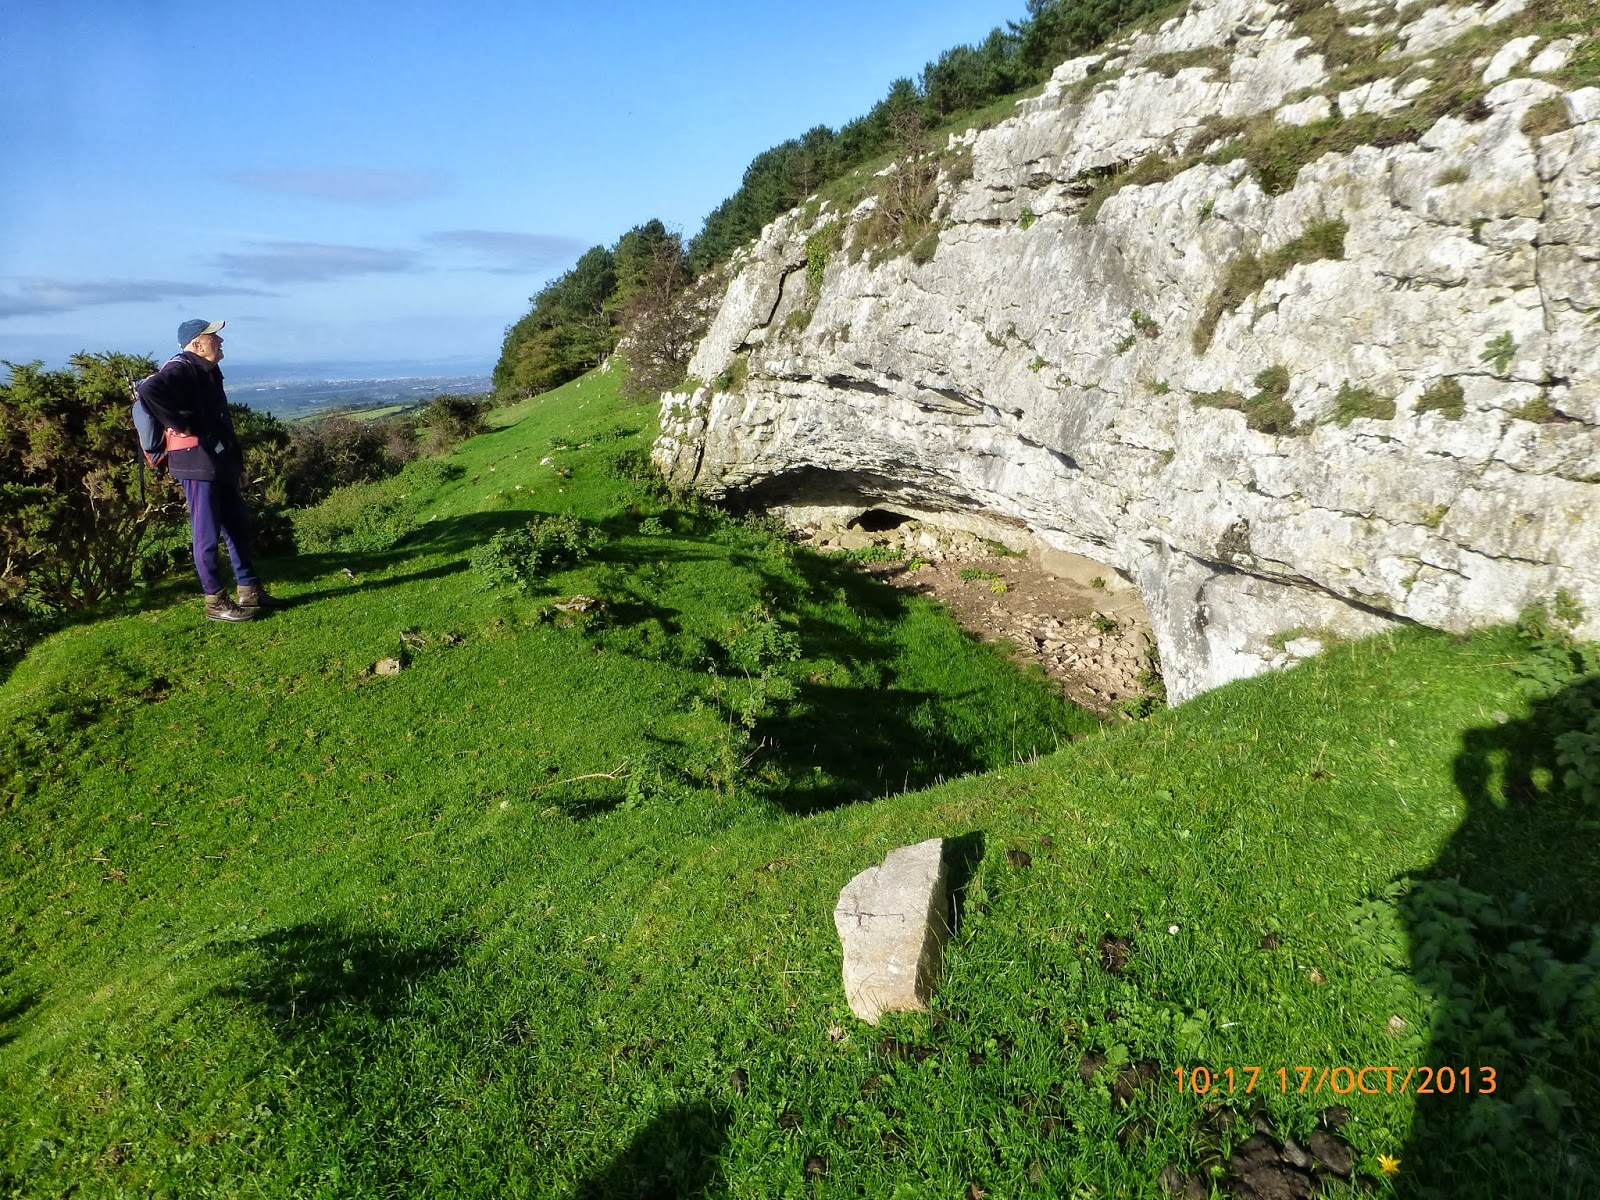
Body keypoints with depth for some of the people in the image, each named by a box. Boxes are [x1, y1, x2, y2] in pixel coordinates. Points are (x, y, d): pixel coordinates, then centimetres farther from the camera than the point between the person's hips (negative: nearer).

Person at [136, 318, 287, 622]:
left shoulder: (210, 372, 18)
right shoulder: (182, 369, -12)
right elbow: (149, 390, -32)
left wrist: (238, 465, 19)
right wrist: (181, 425, -22)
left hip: (221, 463, 10)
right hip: (197, 463, -10)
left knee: (238, 525, 14)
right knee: (208, 534, -3)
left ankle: (250, 591, 22)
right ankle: (215, 602, 5)